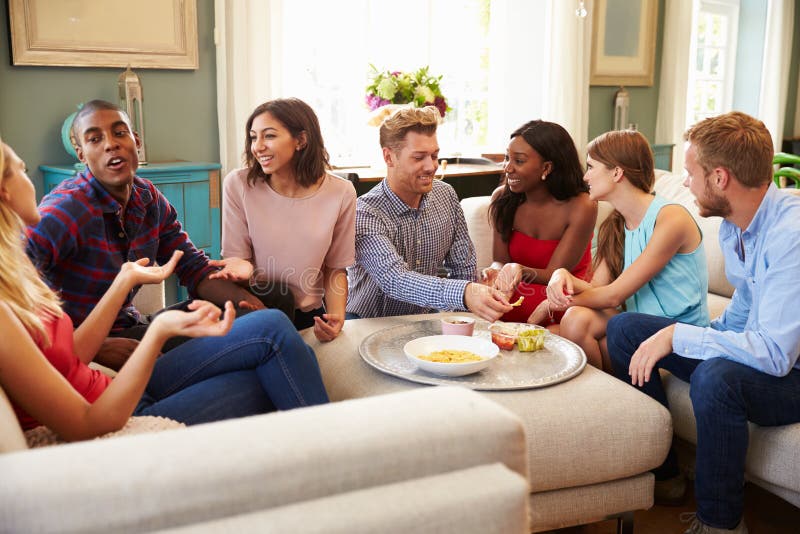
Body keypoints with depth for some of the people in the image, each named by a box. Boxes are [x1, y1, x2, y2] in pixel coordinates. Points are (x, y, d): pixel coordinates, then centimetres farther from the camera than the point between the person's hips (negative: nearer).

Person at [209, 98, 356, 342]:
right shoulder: (238, 184, -8)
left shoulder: (340, 193, -5)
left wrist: (336, 317, -12)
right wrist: (243, 267, -23)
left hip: (309, 318, 2)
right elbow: (237, 257, 0)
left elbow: (335, 268, 5)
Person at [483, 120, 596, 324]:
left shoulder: (581, 207, -17)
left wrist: (521, 271, -40)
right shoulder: (502, 198, -3)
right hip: (517, 297, 2)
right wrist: (494, 273, -28)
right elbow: (501, 260, -2)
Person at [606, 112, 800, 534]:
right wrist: (706, 337, 1)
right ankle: (660, 471, 13)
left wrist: (677, 335, -26)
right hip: (759, 351, 9)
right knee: (623, 329, 2)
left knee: (715, 377, -40)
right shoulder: (732, 225, 0)